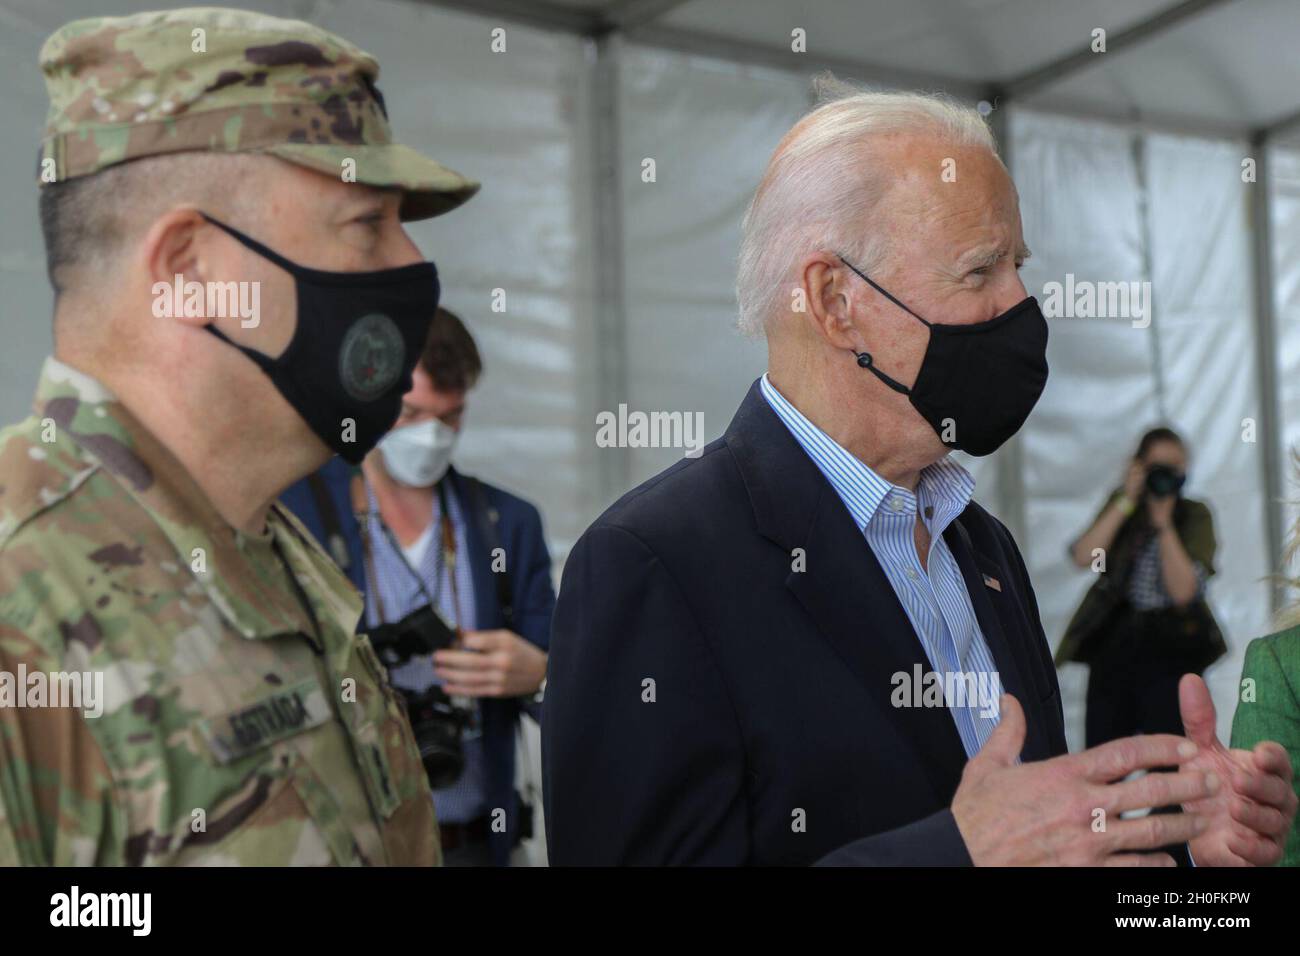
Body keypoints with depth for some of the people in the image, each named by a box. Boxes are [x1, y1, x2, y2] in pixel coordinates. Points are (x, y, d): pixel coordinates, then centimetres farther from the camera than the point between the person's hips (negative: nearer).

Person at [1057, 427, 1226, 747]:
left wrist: (1164, 522, -16)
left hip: (1171, 646, -2)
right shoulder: (1120, 503, 7)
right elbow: (1084, 557, -11)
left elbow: (1183, 591, -13)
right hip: (1114, 640, 2)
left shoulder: (1195, 515, 0)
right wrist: (1127, 502, -12)